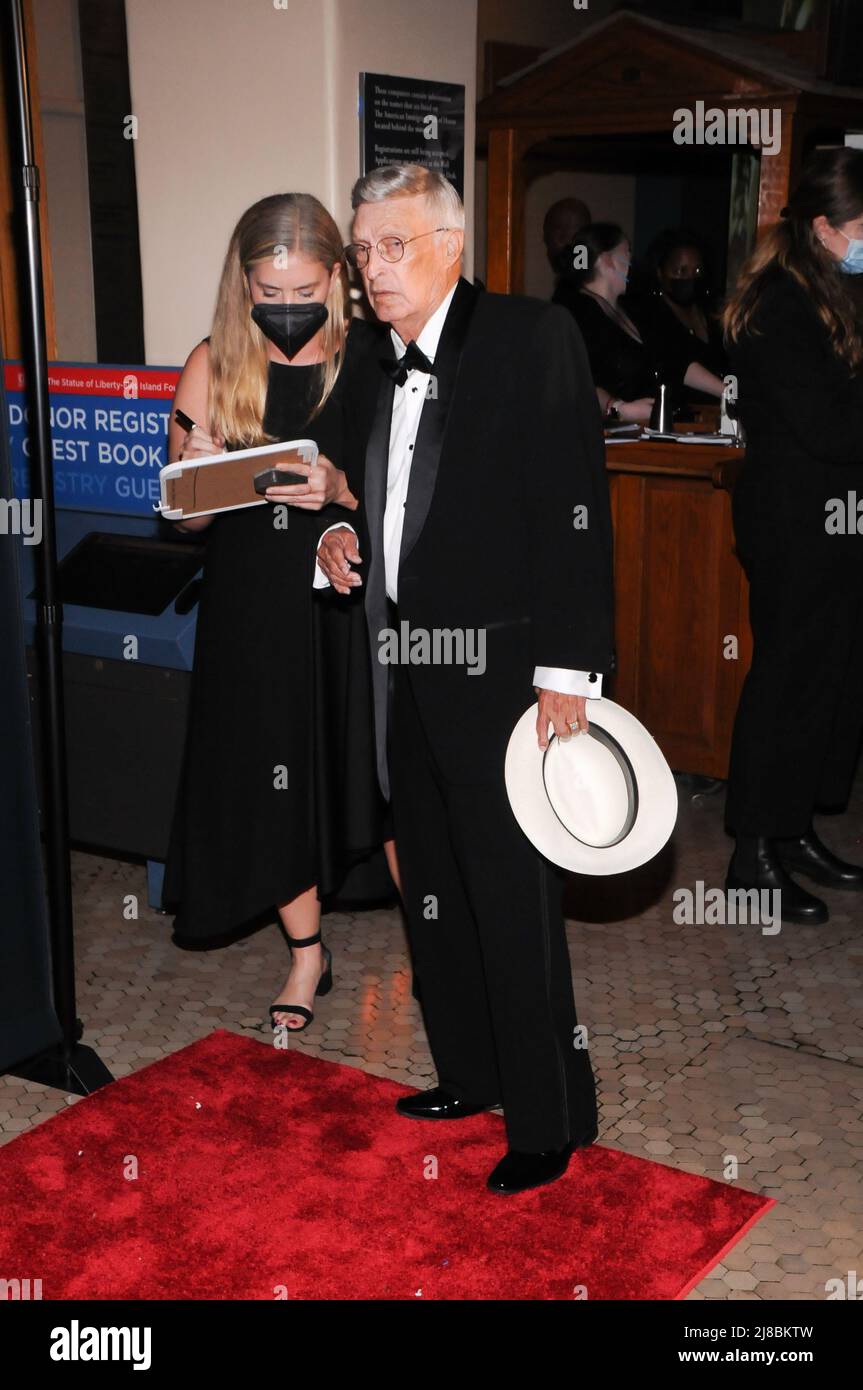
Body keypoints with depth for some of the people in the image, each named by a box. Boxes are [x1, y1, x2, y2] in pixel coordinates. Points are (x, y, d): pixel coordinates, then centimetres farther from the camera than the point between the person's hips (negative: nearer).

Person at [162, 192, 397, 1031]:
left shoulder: (372, 360, -5)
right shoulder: (214, 367, 0)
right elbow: (186, 518, 3)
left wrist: (343, 489, -23)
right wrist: (199, 474, -18)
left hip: (353, 601, -2)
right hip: (252, 609, 3)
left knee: (382, 775, 1)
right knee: (272, 781, 11)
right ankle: (306, 952, 32)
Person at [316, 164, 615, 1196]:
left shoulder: (533, 338, -8)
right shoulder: (378, 364, 13)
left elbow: (576, 509, -13)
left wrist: (568, 669, -18)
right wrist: (343, 546, 1)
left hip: (498, 671, -7)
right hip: (404, 674, 7)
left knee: (516, 906, -1)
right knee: (433, 894, 17)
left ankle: (549, 1120, 15)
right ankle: (469, 1074, 34)